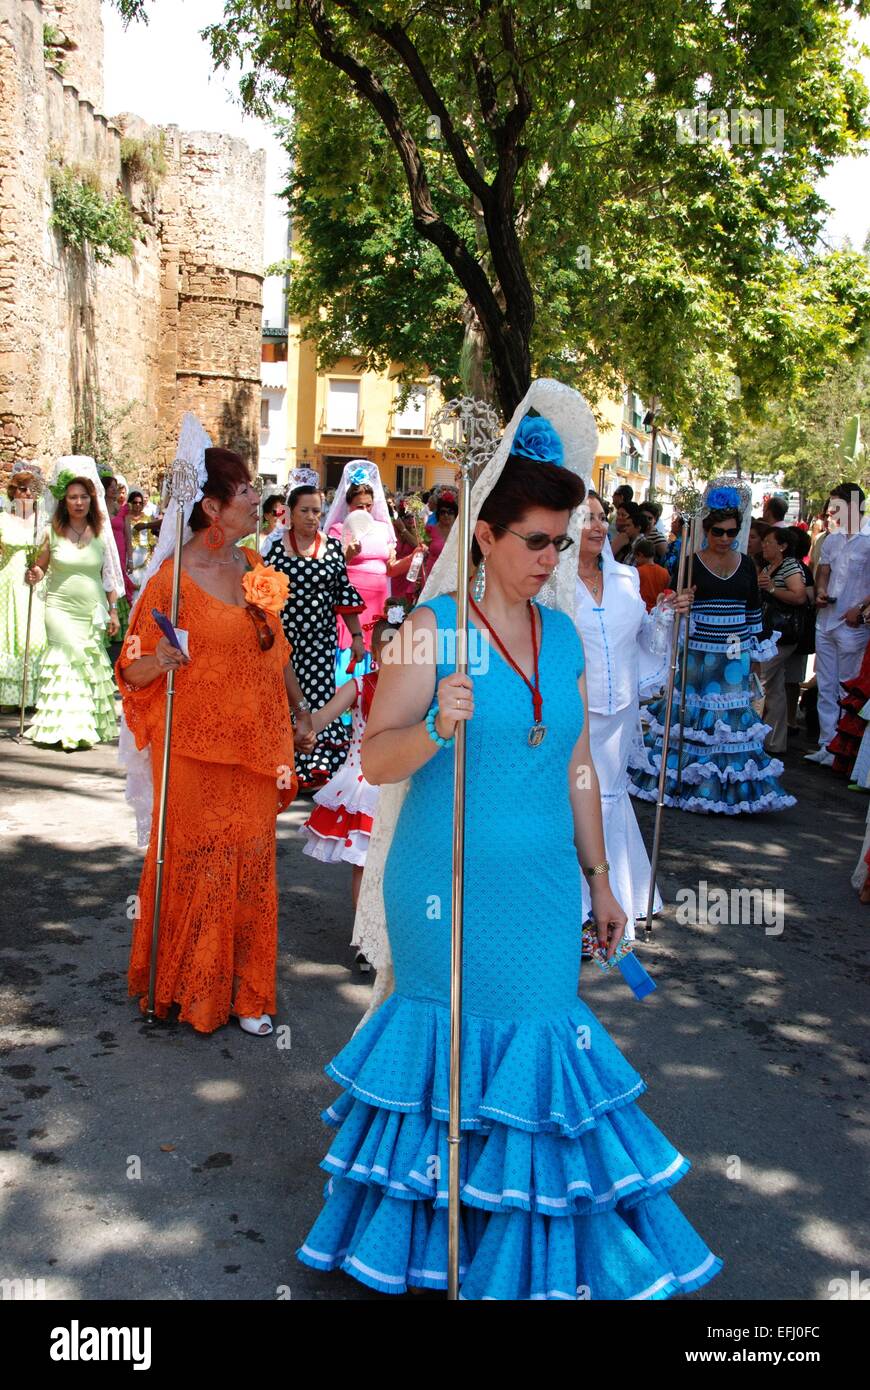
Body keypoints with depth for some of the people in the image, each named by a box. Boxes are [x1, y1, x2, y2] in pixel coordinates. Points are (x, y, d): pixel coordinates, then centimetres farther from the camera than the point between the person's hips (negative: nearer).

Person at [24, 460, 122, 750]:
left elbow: (108, 575, 8)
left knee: (89, 665, 4)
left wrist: (113, 610, 6)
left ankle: (86, 726, 14)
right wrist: (33, 576, -16)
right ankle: (66, 728, -1)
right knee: (67, 661, -7)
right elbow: (39, 567, 7)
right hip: (60, 609, -1)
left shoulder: (101, 533, 3)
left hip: (92, 611, 2)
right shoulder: (53, 531, 0)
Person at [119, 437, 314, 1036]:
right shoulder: (174, 576, -10)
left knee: (251, 864, 10)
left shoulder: (254, 566, 7)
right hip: (197, 750, -5)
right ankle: (186, 986, 24)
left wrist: (299, 710, 14)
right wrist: (159, 660, -28)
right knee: (195, 862, 6)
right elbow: (133, 671, -7)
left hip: (257, 747, 5)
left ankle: (243, 990, 23)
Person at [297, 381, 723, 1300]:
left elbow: (577, 766, 13)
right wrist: (437, 729, -31)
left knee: (536, 1047, 11)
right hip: (448, 888, -4)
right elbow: (374, 755, -11)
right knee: (453, 1047, 8)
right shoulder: (435, 625, -9)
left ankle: (532, 1248, 32)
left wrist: (598, 877, 15)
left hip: (543, 889, 5)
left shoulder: (562, 632, 7)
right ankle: (436, 1232, 32)